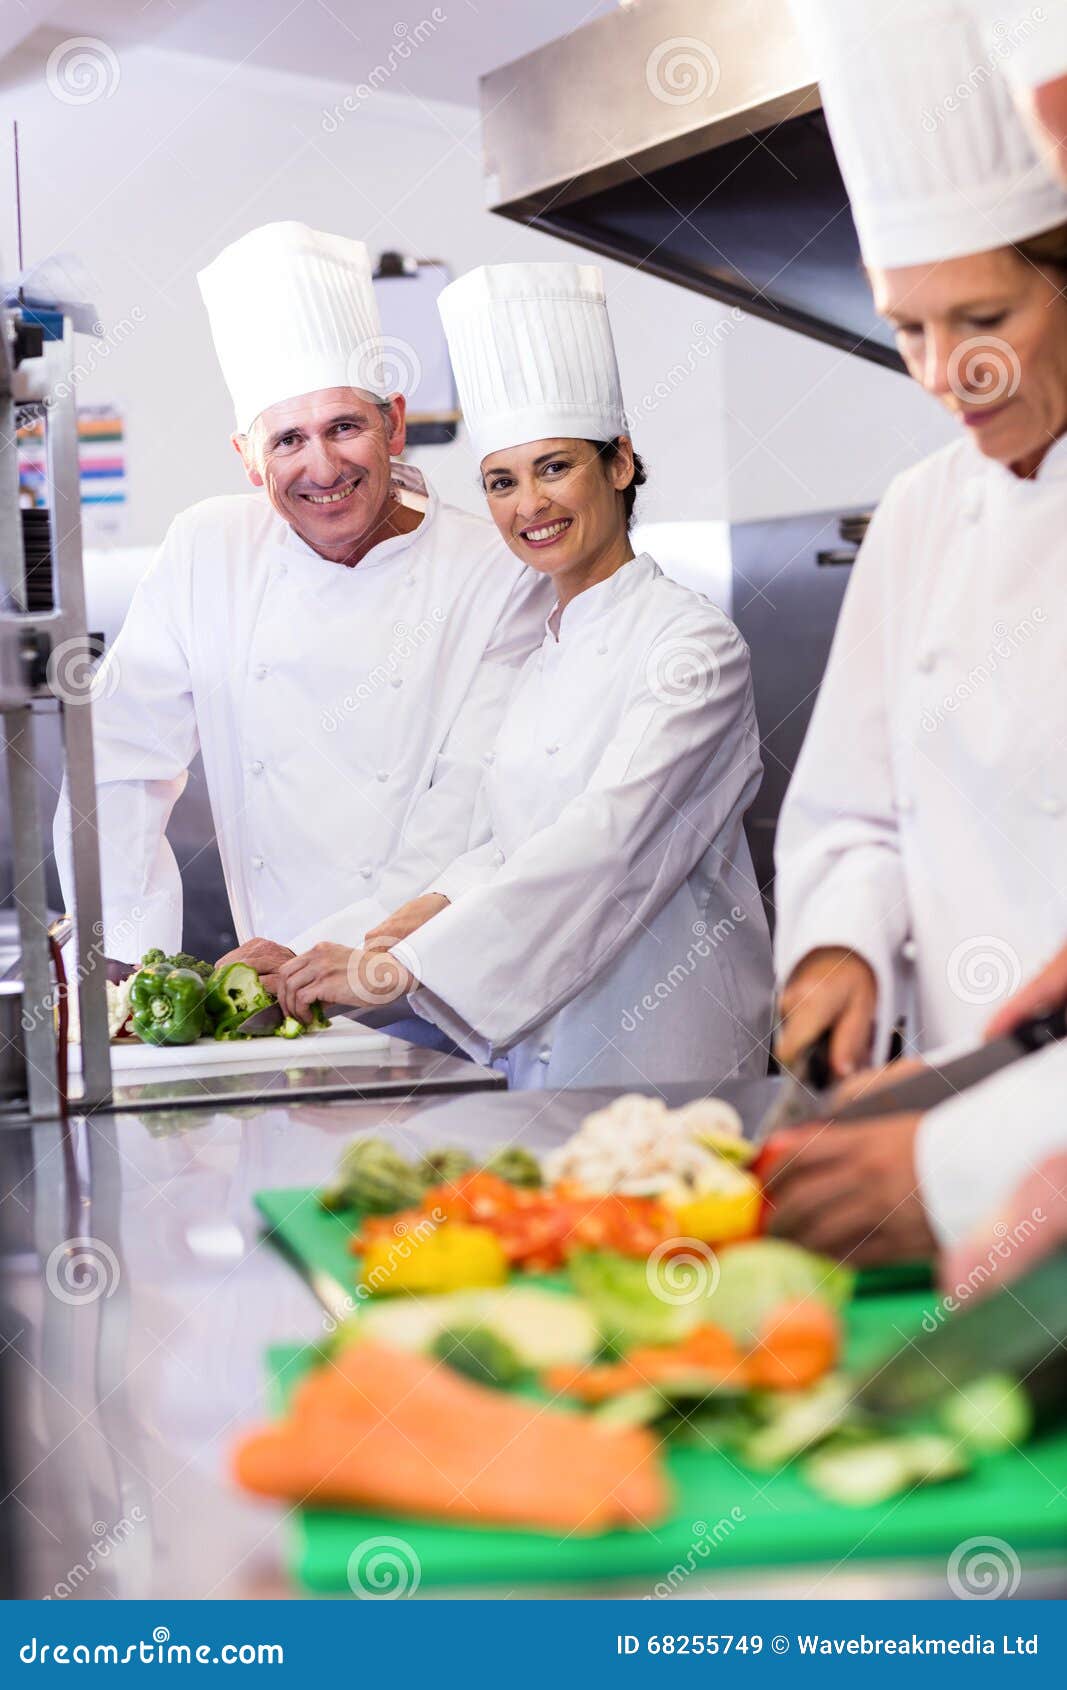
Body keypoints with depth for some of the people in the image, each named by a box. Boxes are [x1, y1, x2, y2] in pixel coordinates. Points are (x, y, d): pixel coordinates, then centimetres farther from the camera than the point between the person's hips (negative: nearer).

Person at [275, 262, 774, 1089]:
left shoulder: (694, 644, -11)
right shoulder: (541, 653, 13)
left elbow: (604, 842, -21)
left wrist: (400, 966, -24)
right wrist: (442, 906, -5)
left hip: (660, 1052, -6)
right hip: (534, 1045, 6)